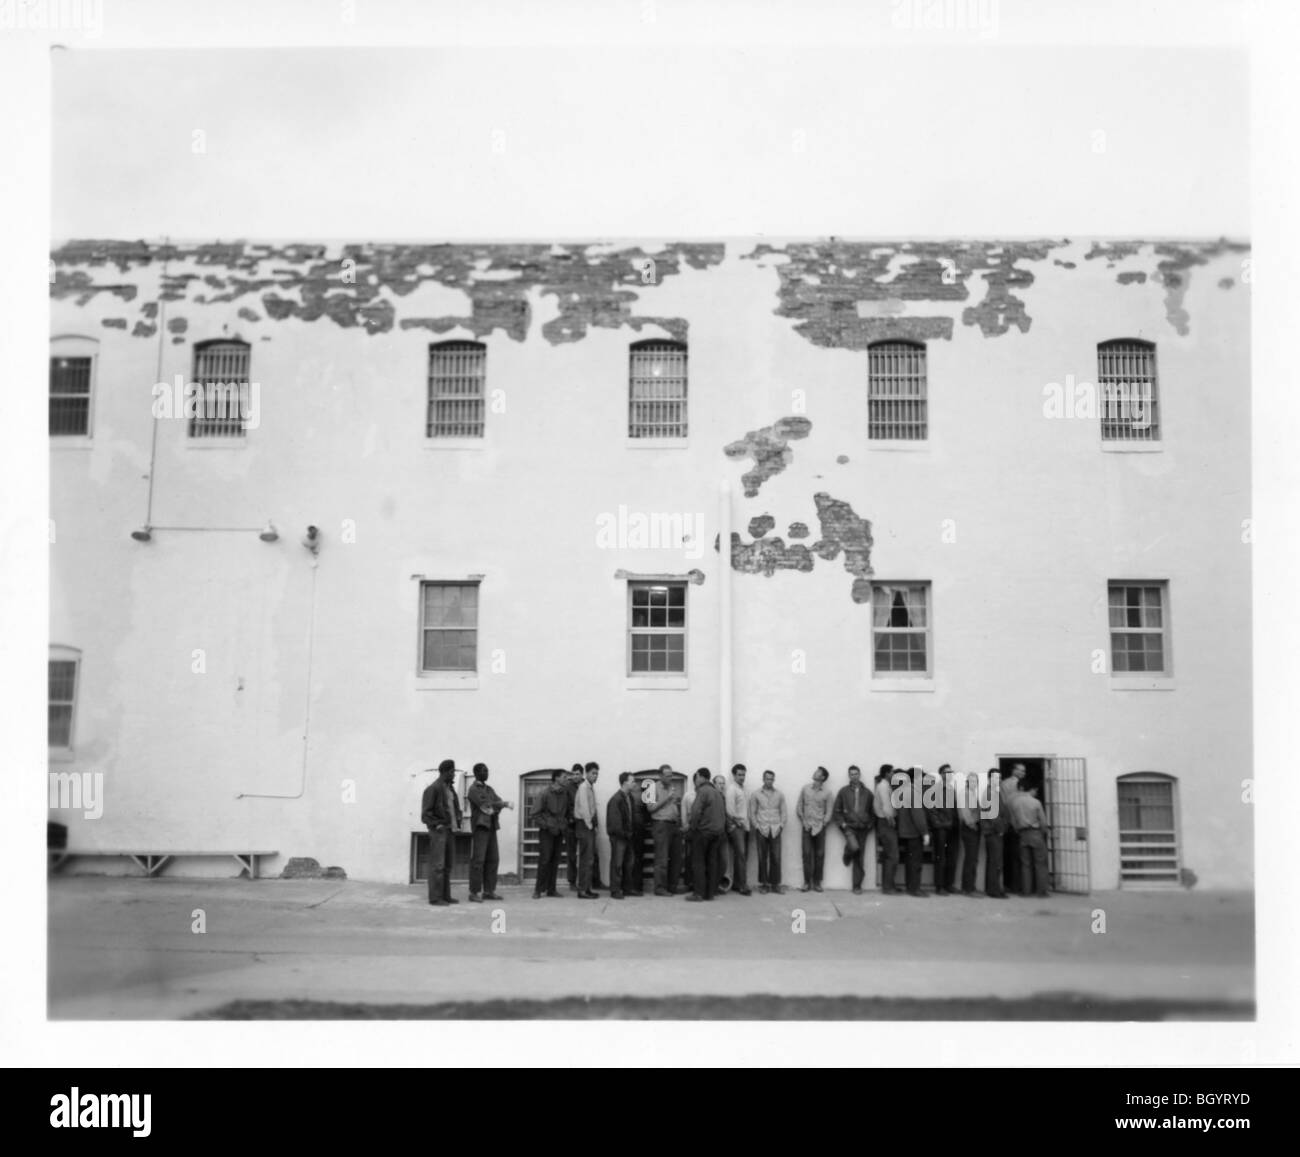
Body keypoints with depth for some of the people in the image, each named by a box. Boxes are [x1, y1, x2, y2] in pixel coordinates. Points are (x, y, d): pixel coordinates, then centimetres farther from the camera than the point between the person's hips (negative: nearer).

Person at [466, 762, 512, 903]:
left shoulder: (489, 789, 19)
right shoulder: (473, 790, -5)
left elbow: (498, 803, 7)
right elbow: (485, 805, -17)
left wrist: (493, 808, -15)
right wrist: (505, 804, -12)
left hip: (491, 827, 7)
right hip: (480, 827, -7)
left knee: (493, 859, 5)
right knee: (478, 860, -8)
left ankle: (489, 891, 10)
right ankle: (474, 892, -5)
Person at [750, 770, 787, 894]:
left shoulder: (780, 795, 11)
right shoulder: (756, 795, 5)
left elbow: (783, 812, 10)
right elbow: (752, 813, 4)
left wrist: (781, 826, -1)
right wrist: (757, 827, -5)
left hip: (775, 831, 1)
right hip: (761, 830, -1)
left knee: (776, 858, -3)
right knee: (762, 858, 0)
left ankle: (775, 884, 4)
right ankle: (763, 885, 6)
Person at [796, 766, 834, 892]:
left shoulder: (826, 793, 1)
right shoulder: (805, 788, 6)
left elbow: (829, 812, 2)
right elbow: (799, 806, 9)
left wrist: (822, 823, -7)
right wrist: (803, 821, 1)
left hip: (820, 827, -1)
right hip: (807, 826, 1)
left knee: (819, 854, 0)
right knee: (807, 854, -4)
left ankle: (817, 882, 8)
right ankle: (807, 882, 1)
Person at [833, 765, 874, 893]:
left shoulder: (867, 793, 8)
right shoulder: (843, 791, 4)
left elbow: (872, 811, 15)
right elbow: (837, 811, 6)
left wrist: (870, 824, 1)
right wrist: (843, 824, -6)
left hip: (863, 828, 2)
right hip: (849, 827, -2)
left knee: (859, 858, 2)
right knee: (854, 847, -29)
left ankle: (857, 886, 11)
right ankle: (847, 855, 7)